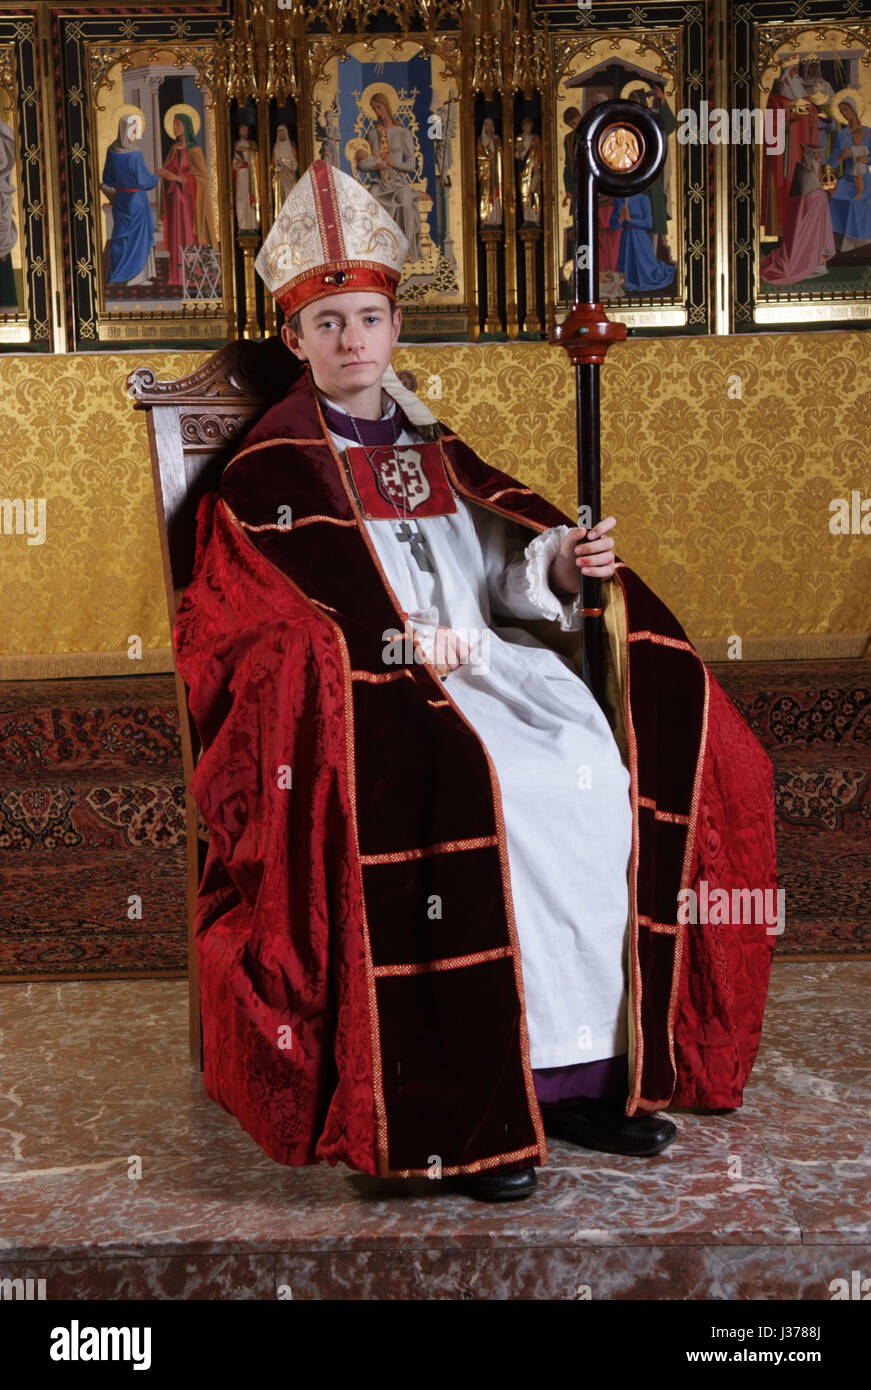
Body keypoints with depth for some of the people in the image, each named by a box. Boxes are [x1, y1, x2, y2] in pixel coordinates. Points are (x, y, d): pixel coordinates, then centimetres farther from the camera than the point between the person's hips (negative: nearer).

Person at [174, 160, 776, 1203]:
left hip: (483, 661, 6)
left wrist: (559, 565, -6)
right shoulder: (275, 464, 5)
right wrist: (412, 644, -23)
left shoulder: (430, 445, 23)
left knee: (604, 765, -19)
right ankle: (472, 1110, -27)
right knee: (479, 785, -34)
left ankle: (587, 1070, -13)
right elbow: (310, 605, -9)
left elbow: (496, 570, 15)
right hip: (369, 686, -6)